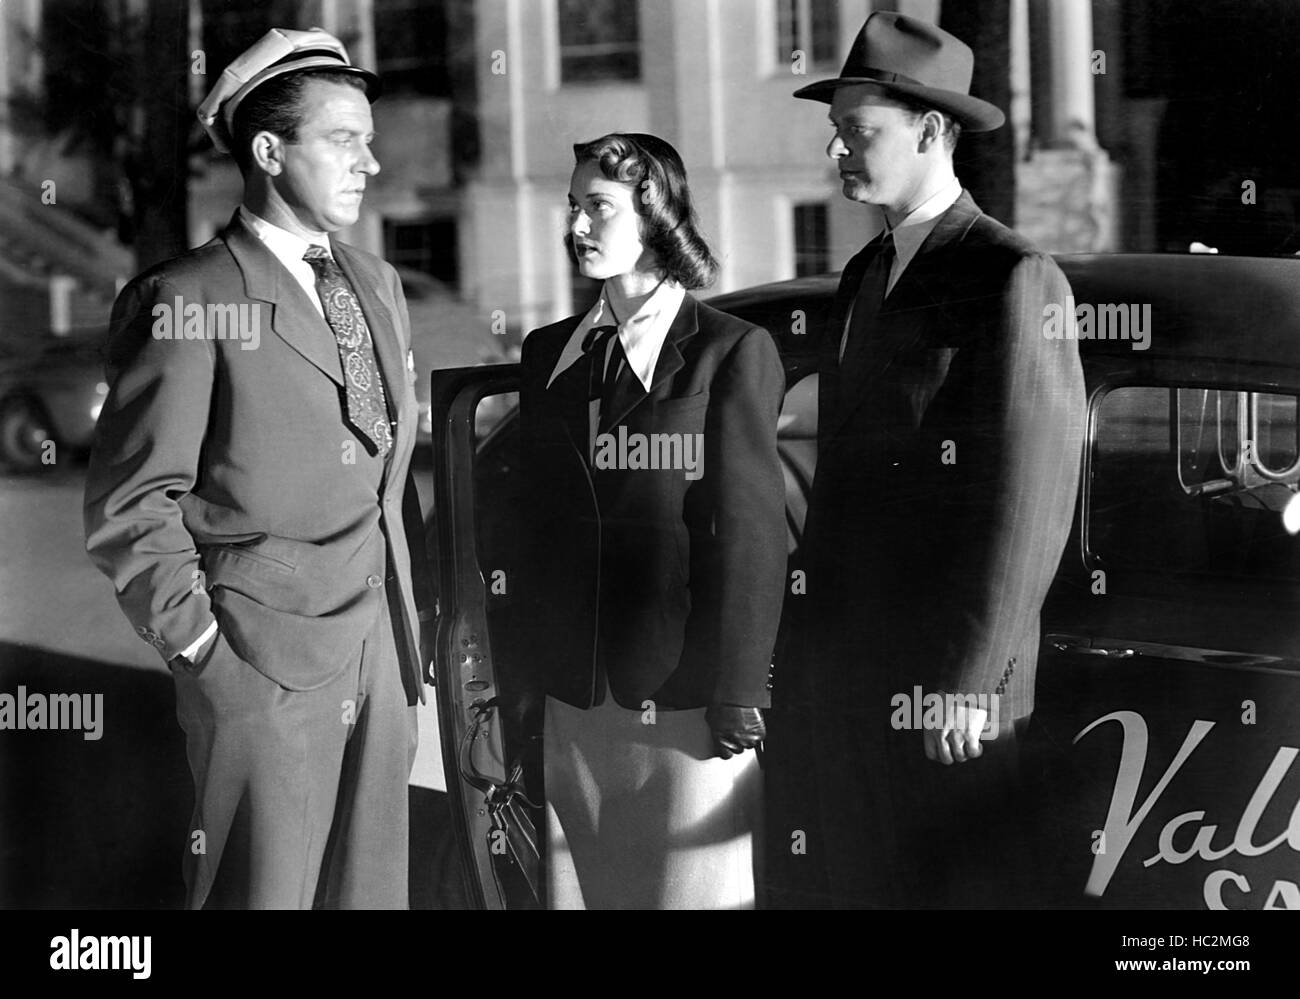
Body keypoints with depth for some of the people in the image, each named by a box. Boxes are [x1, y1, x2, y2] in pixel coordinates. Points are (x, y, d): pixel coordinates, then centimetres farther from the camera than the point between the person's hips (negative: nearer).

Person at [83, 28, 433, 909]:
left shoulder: (377, 285, 13)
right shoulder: (189, 301, -10)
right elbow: (130, 506, -10)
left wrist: (414, 618, 12)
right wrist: (199, 640, -11)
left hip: (383, 655, 7)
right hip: (263, 669, -6)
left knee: (372, 891, 11)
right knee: (264, 894, 0)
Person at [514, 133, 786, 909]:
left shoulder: (732, 352, -4)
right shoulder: (550, 354, 12)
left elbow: (751, 532, -7)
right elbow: (540, 523, 14)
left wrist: (739, 692, -10)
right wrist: (523, 677, 9)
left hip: (686, 694, -5)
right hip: (574, 694, 5)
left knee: (693, 884, 0)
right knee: (582, 880, 7)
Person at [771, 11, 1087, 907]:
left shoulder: (1013, 281, -11)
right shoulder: (865, 275, 16)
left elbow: (1027, 505, -16)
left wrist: (967, 678, -17)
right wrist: (814, 649, 11)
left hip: (948, 680, -8)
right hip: (846, 679, 8)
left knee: (951, 882, -1)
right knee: (847, 882, 10)